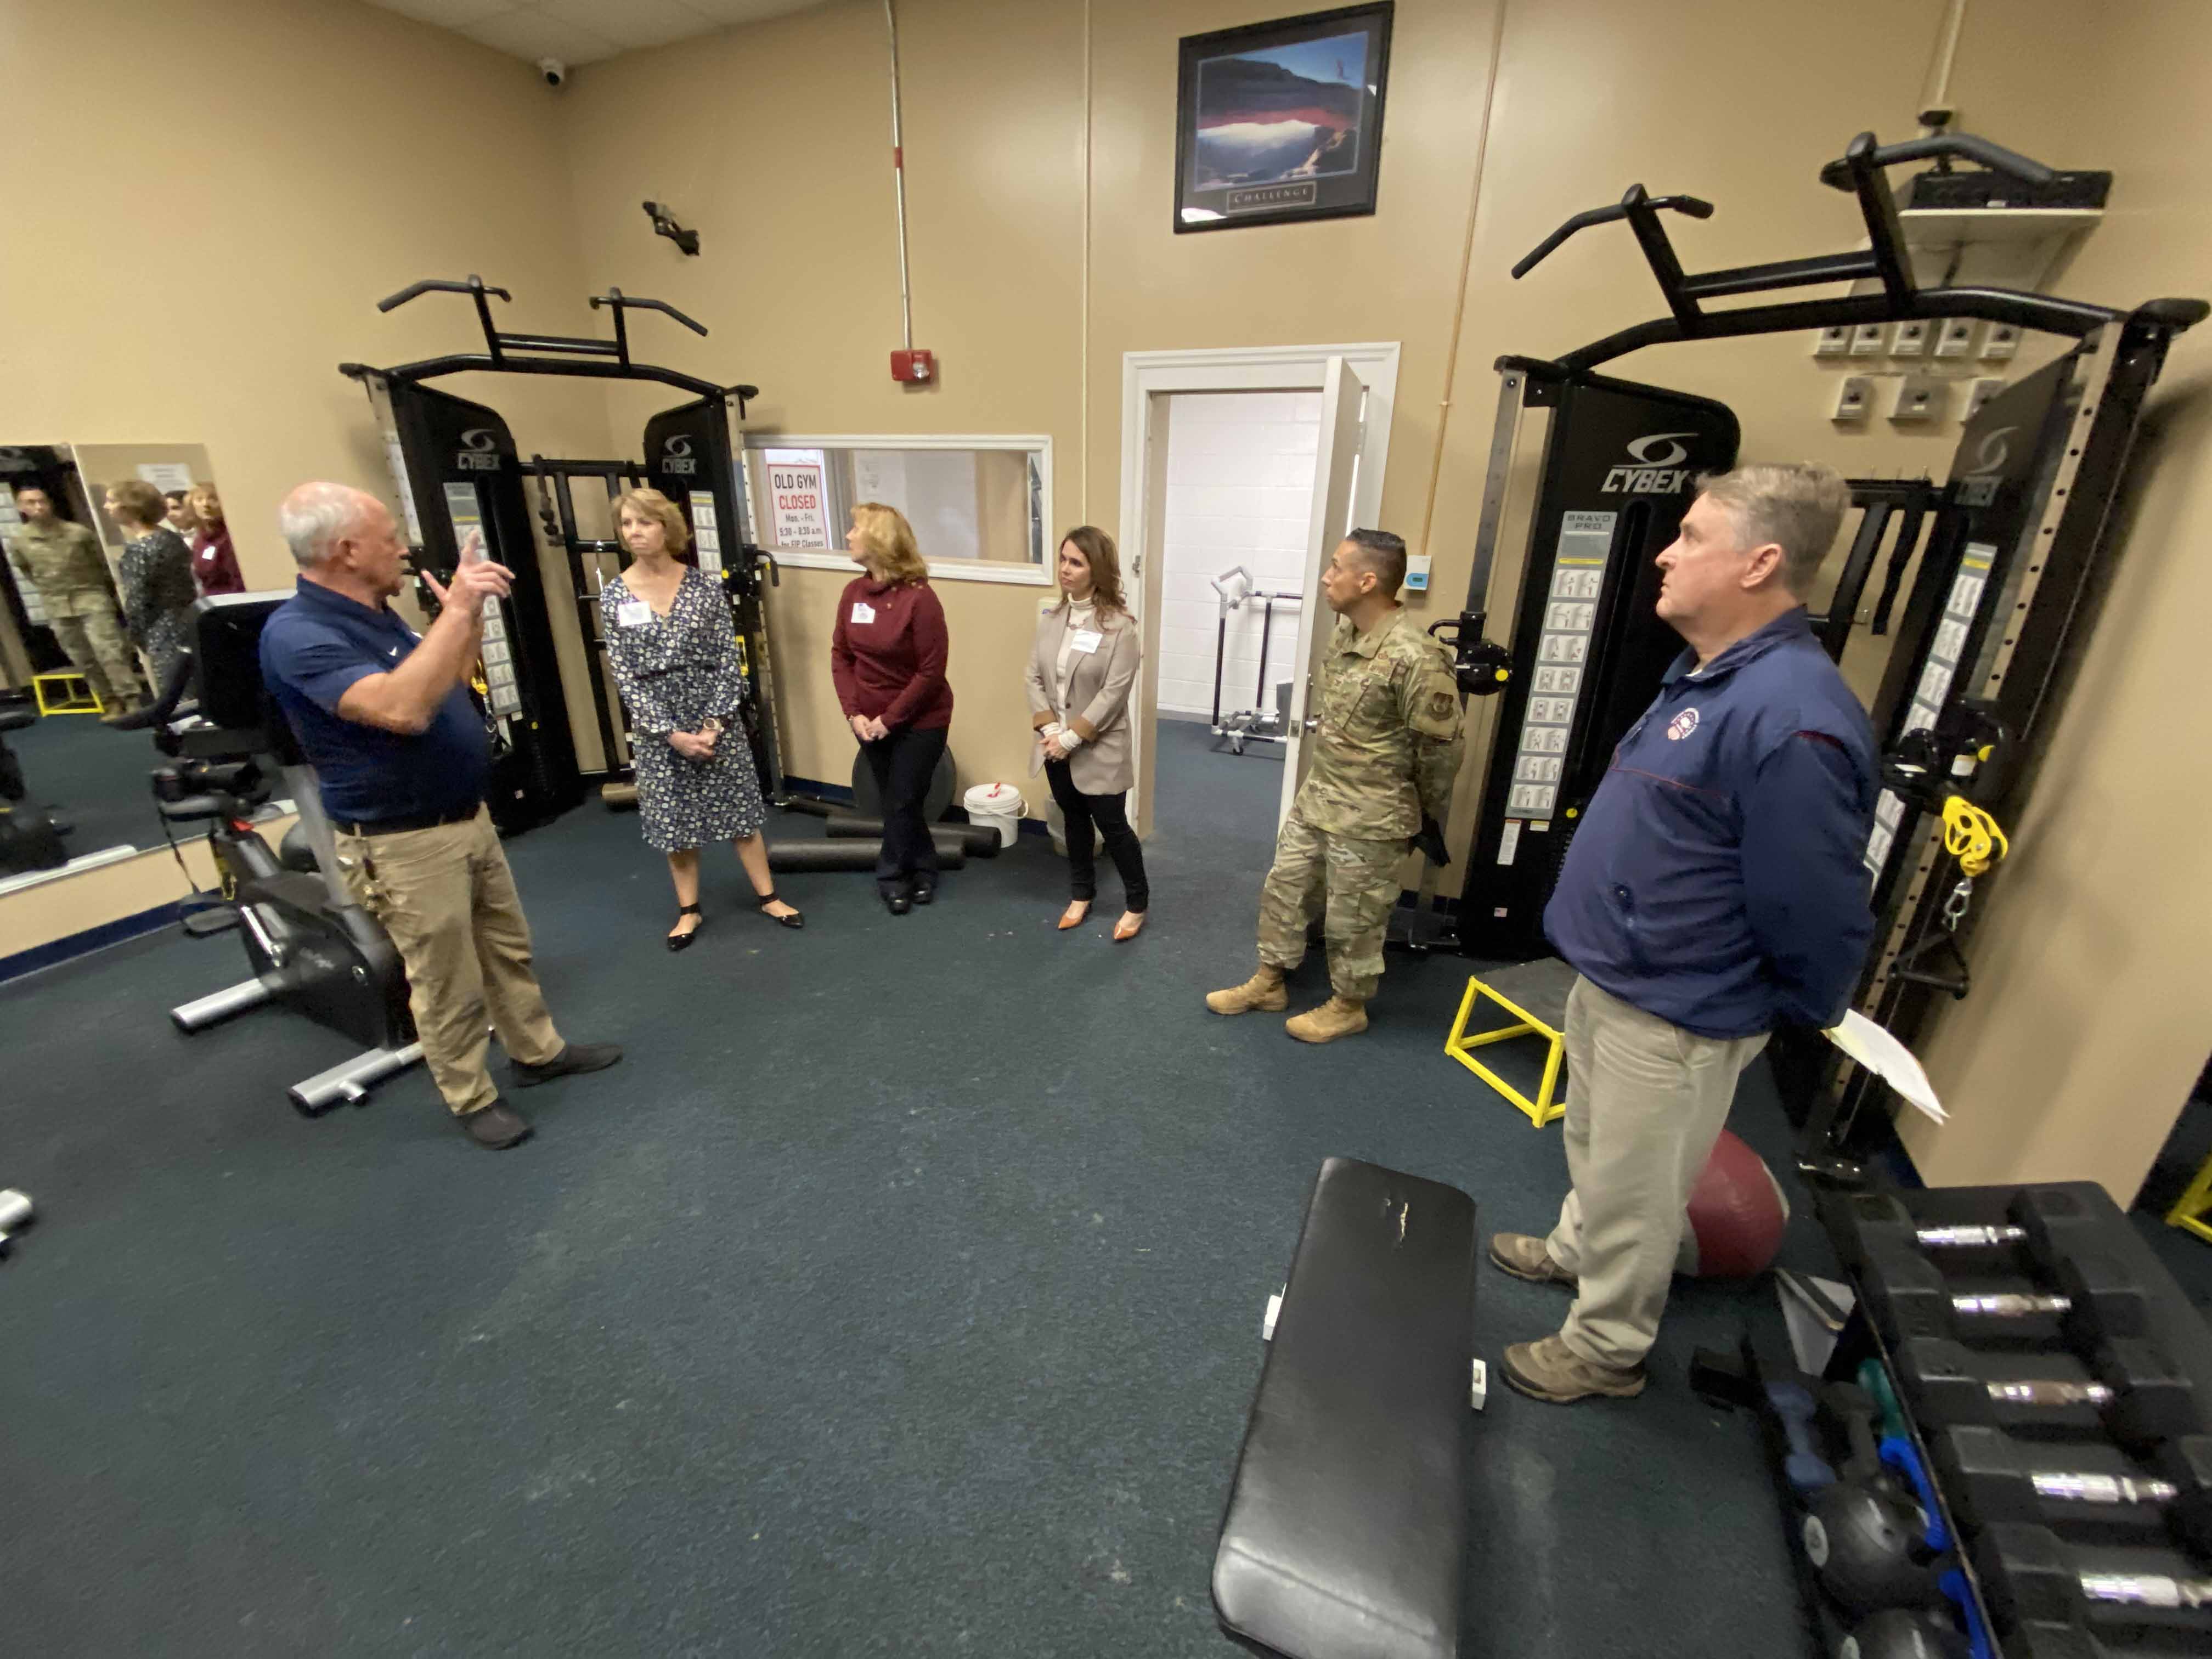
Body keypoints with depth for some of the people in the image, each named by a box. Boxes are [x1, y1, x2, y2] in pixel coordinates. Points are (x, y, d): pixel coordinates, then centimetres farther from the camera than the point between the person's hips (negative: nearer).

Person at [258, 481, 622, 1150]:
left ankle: (538, 1052, 37)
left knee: (509, 948, 20)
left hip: (469, 818, 9)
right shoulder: (297, 635, -22)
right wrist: (457, 611, -33)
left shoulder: (374, 614, 7)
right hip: (405, 845, -9)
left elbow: (449, 684, 19)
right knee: (448, 985, 6)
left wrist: (468, 613, 7)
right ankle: (471, 1099, 25)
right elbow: (402, 709, -37)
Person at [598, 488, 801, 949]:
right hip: (657, 726, 1)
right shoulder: (614, 597, -1)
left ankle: (768, 897, 21)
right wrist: (672, 733, -12)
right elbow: (626, 676, -4)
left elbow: (727, 660, -4)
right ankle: (689, 910, 25)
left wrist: (714, 723, -12)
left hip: (715, 716, 0)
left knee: (738, 809, 7)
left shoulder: (705, 587, -2)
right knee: (674, 820, 10)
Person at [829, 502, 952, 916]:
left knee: (901, 804, 3)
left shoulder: (919, 598, -18)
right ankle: (922, 868, 32)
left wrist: (890, 719, -15)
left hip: (920, 722, -5)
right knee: (896, 802, 14)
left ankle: (893, 877, 24)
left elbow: (931, 672, -17)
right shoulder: (853, 592, -1)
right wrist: (853, 713, -7)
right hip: (871, 723, 5)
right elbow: (841, 656, 4)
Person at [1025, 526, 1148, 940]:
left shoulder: (1120, 626, -15)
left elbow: (1114, 693, -18)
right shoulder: (1051, 618, 3)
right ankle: (1081, 894, 37)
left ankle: (1137, 904, 23)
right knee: (1074, 820, 19)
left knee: (1112, 825, 4)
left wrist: (1072, 737, -19)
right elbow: (1033, 676, 2)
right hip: (1056, 747, 5)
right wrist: (1048, 728, -11)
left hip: (1098, 749, -5)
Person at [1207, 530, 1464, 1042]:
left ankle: (1348, 1007, 32)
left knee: (1352, 918, 9)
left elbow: (1439, 749, -16)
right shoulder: (1343, 632, 2)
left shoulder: (1415, 658, -26)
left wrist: (1428, 818, -3)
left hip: (1369, 818, -8)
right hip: (1315, 797, 8)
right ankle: (1269, 983, 37)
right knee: (1284, 888, 18)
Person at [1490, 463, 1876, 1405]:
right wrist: (1602, 972, 19)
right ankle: (1574, 1251, 53)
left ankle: (1607, 1348, 36)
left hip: (1674, 1018, -9)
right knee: (1594, 1149, 29)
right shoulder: (1710, 675, 3)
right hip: (1613, 980, 9)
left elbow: (1817, 913, -24)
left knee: (1632, 1194, 13)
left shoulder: (1790, 716, -30)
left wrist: (1800, 1020, -7)